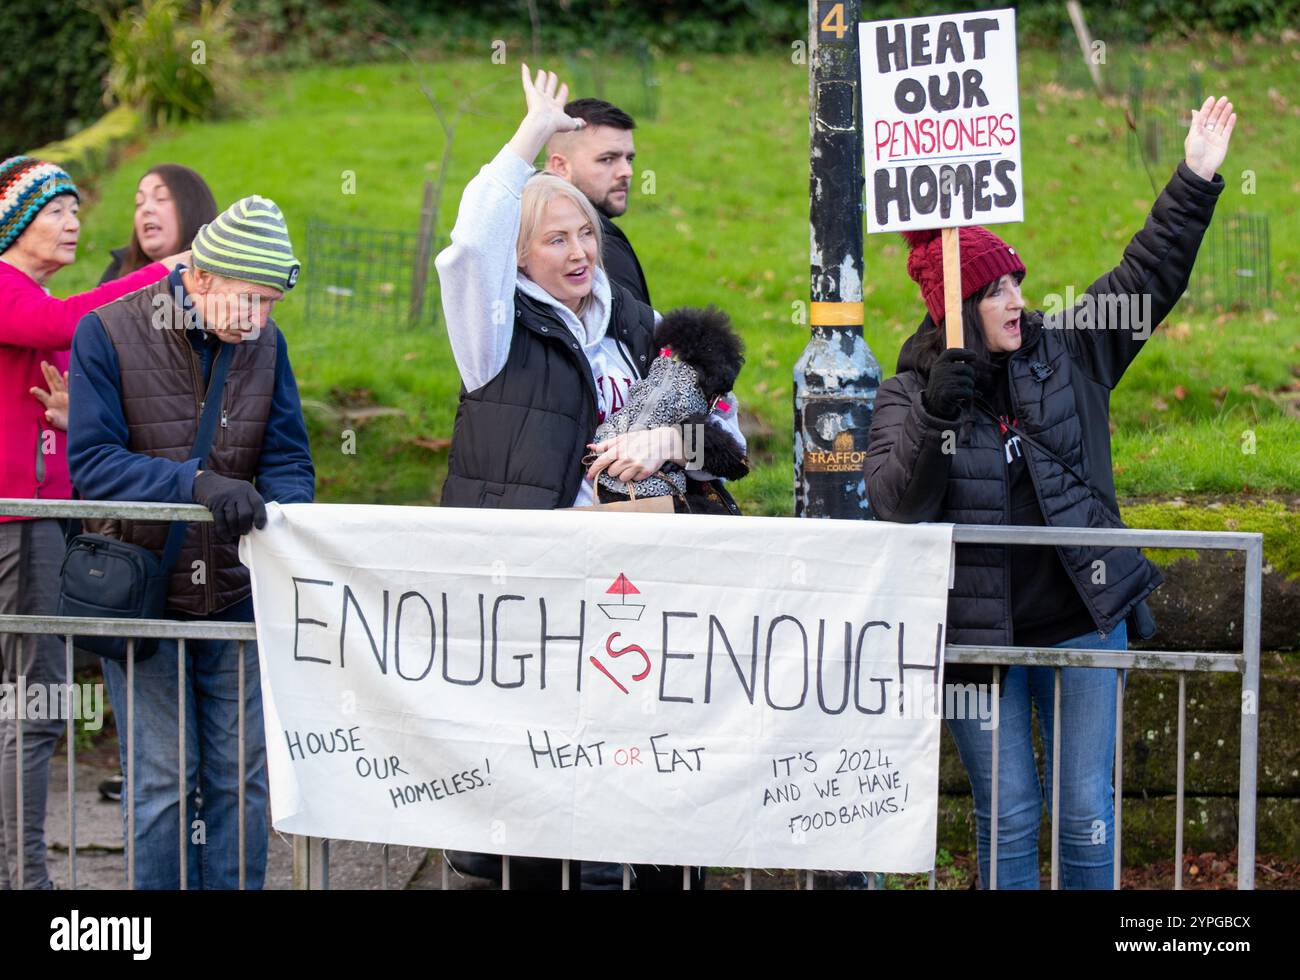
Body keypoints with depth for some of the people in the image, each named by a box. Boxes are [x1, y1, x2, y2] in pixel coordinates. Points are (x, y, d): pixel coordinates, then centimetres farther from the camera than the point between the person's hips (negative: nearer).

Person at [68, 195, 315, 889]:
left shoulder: (265, 343, 1)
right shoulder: (109, 333, -12)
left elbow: (287, 459, 2)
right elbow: (90, 463, -19)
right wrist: (197, 483, -32)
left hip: (235, 595, 4)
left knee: (241, 775, 7)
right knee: (161, 780, -1)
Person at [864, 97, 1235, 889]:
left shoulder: (1067, 356, 3)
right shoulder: (907, 394, -3)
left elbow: (1149, 277, 2)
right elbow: (895, 503, -15)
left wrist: (1196, 182, -6)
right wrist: (936, 420, -29)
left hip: (1083, 622, 2)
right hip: (978, 636, -2)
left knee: (1086, 811, 5)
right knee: (1008, 814, 5)